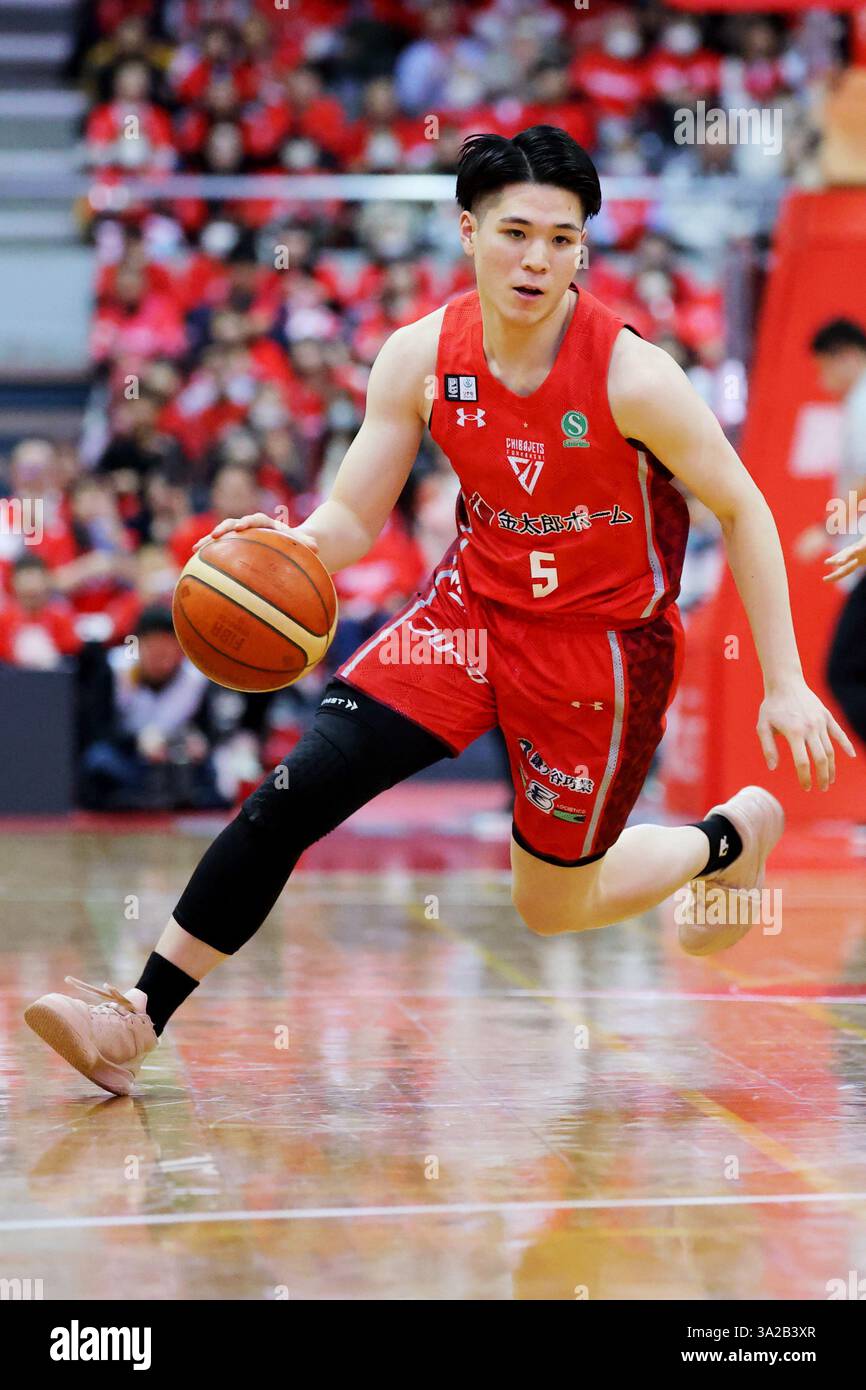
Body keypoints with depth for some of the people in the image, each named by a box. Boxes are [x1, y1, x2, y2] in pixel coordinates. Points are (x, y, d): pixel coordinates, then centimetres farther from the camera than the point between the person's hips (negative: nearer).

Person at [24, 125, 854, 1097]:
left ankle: (732, 836, 39)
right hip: (472, 609, 3)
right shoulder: (420, 358, -11)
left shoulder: (631, 375, -22)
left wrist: (783, 682, -11)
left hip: (605, 643, -3)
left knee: (552, 907, 10)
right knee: (293, 792, -14)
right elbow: (352, 516, -6)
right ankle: (137, 1022, -8)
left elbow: (742, 512, -11)